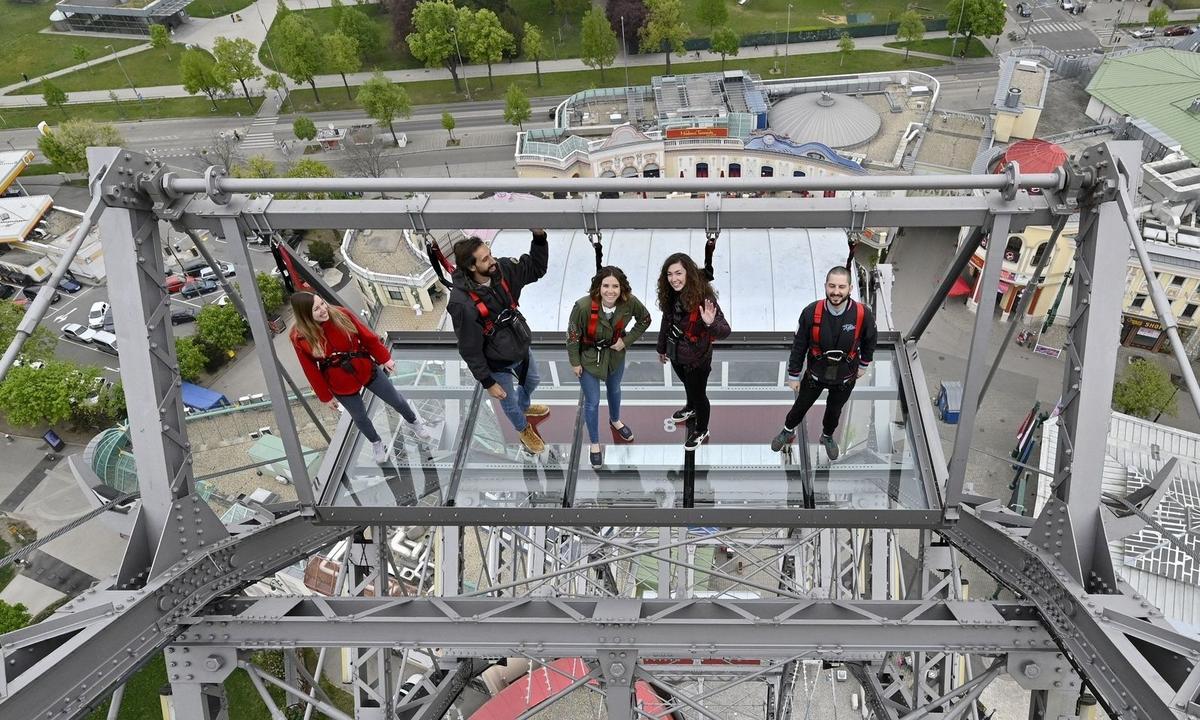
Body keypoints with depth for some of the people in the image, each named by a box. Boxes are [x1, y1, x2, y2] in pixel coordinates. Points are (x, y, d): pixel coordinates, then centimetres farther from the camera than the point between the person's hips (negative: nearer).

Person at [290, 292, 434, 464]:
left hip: (366, 369, 1)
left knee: (396, 400, 16)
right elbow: (311, 371, -11)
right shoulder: (300, 338, -22)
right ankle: (376, 443, 51)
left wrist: (384, 358, 0)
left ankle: (415, 424, 46)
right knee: (359, 417, 21)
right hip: (341, 384, -1)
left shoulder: (341, 314, -18)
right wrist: (326, 396, -3)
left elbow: (368, 337, -6)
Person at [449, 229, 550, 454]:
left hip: (522, 348, 6)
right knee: (510, 403, 22)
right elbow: (469, 349, -25)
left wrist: (539, 236, -24)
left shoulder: (502, 269, -20)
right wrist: (488, 383, -17)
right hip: (498, 364, -6)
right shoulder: (462, 303, -36)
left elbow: (536, 268, -5)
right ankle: (524, 429, 54)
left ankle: (525, 407, 68)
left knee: (531, 382, 33)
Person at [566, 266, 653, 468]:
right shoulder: (583, 306, -36)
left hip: (615, 354, 4)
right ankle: (594, 444, 35)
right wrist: (575, 362, -10)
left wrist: (627, 340, -13)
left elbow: (645, 319, -7)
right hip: (589, 357, -3)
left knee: (614, 389, 30)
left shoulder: (629, 303, -28)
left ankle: (615, 420, 62)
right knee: (592, 402, 10)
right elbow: (573, 335, -20)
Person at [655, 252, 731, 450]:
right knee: (688, 384, 32)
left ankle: (702, 430, 41)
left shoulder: (703, 297, -32)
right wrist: (662, 348, 18)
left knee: (698, 393, 16)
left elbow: (725, 332, -34)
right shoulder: (671, 295, -12)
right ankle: (691, 408, 62)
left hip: (696, 358, -6)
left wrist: (711, 324, -56)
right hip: (676, 354, 6)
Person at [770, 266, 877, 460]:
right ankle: (788, 432, 52)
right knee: (801, 406, 22)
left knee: (834, 410, 25)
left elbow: (869, 341, -4)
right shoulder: (811, 312, -27)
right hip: (815, 373, -1)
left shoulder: (863, 314, -27)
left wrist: (863, 365, 9)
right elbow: (799, 346, -13)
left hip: (845, 378, 1)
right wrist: (793, 375, -5)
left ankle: (827, 437, 56)